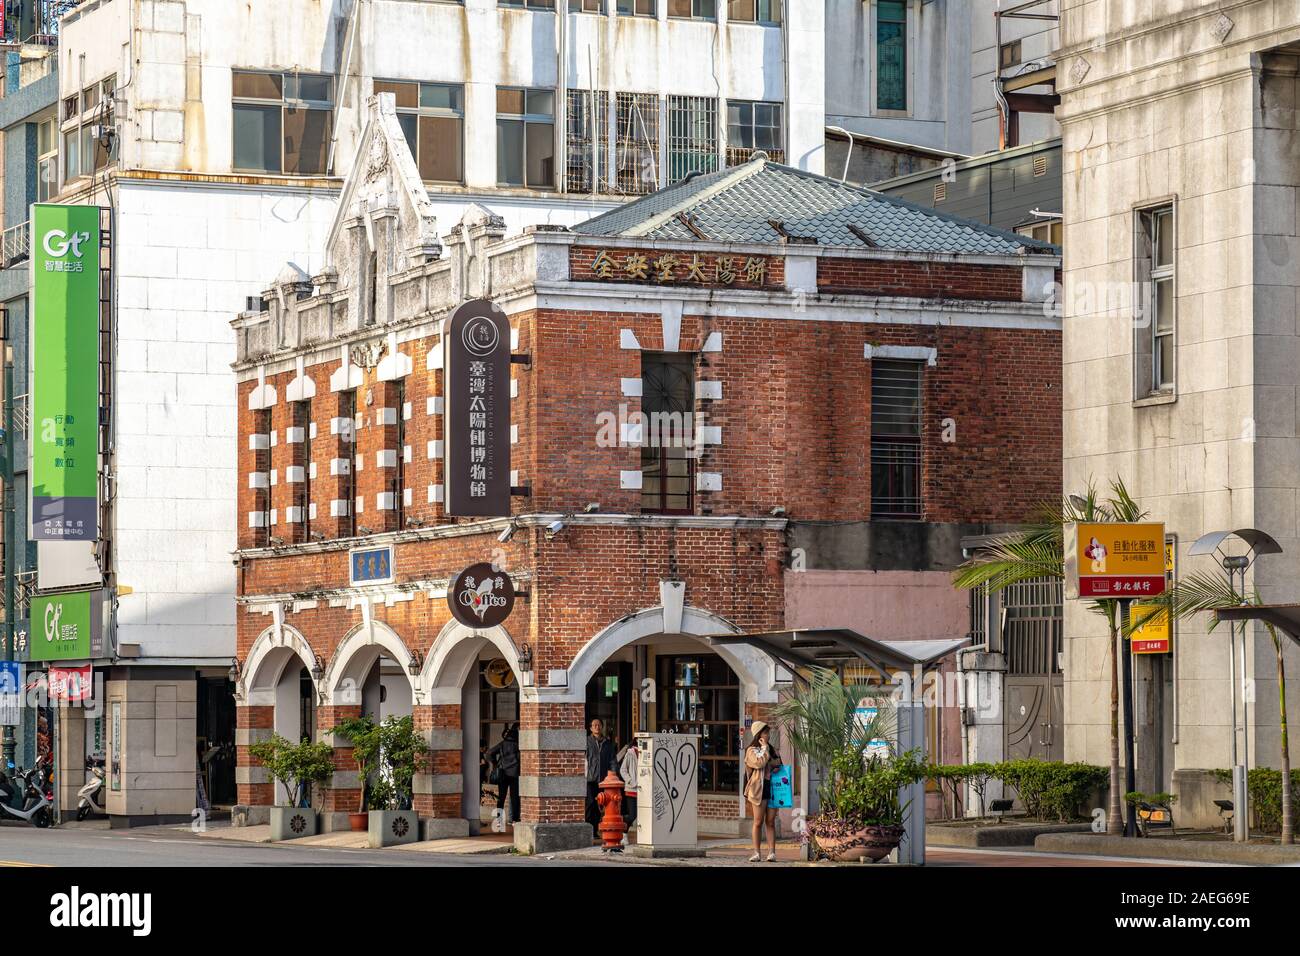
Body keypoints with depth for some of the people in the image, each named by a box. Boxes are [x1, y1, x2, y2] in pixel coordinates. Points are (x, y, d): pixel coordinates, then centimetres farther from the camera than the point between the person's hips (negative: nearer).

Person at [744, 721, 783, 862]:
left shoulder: (773, 749, 15)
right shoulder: (752, 750, 0)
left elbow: (779, 764, 26)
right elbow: (760, 762, -18)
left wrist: (778, 768, 3)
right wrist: (764, 747, -7)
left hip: (773, 788, 4)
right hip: (759, 789, -4)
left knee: (771, 822, 2)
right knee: (758, 822, -2)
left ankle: (771, 852, 1)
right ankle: (757, 853, 2)